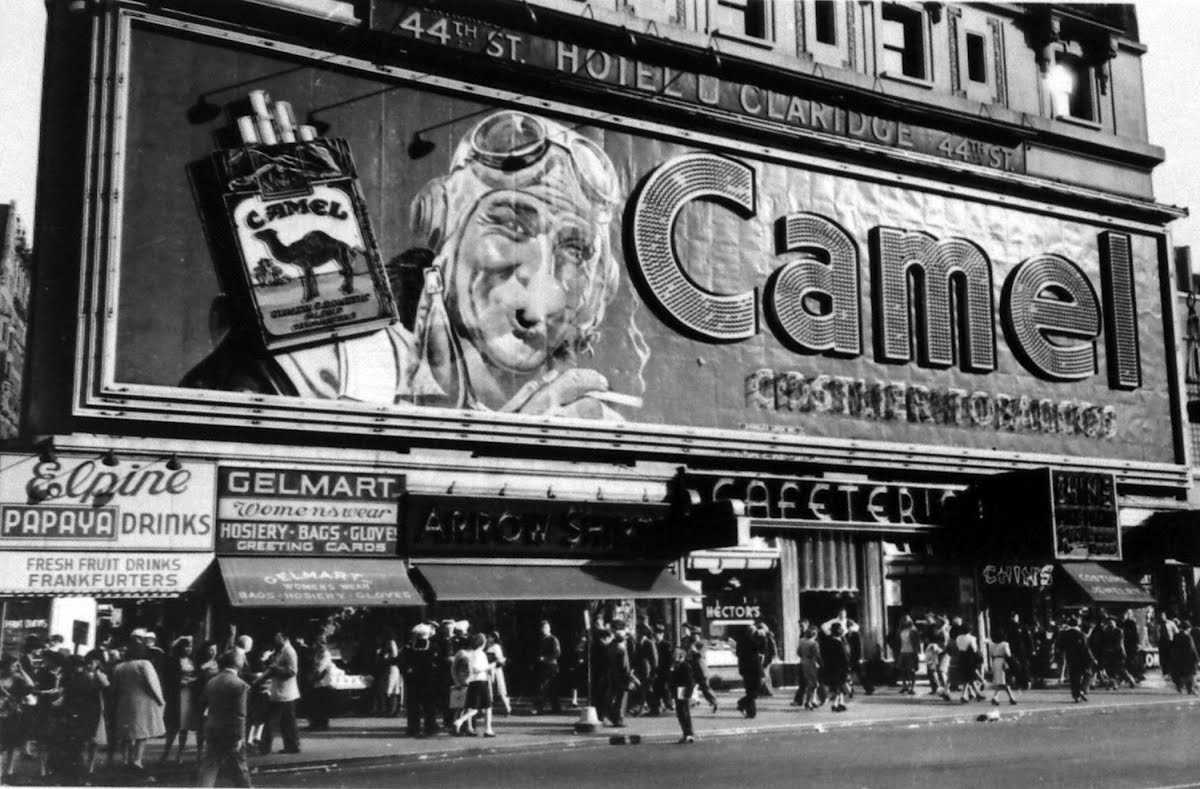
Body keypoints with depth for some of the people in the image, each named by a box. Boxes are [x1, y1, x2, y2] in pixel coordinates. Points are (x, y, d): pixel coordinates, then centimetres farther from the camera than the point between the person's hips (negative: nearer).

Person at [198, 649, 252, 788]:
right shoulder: (240, 685, -16)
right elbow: (239, 715, -17)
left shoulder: (211, 682, 5)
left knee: (209, 767, 7)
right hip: (231, 734, -5)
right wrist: (239, 737, -13)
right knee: (239, 768, 11)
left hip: (212, 731, 5)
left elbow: (203, 705, 9)